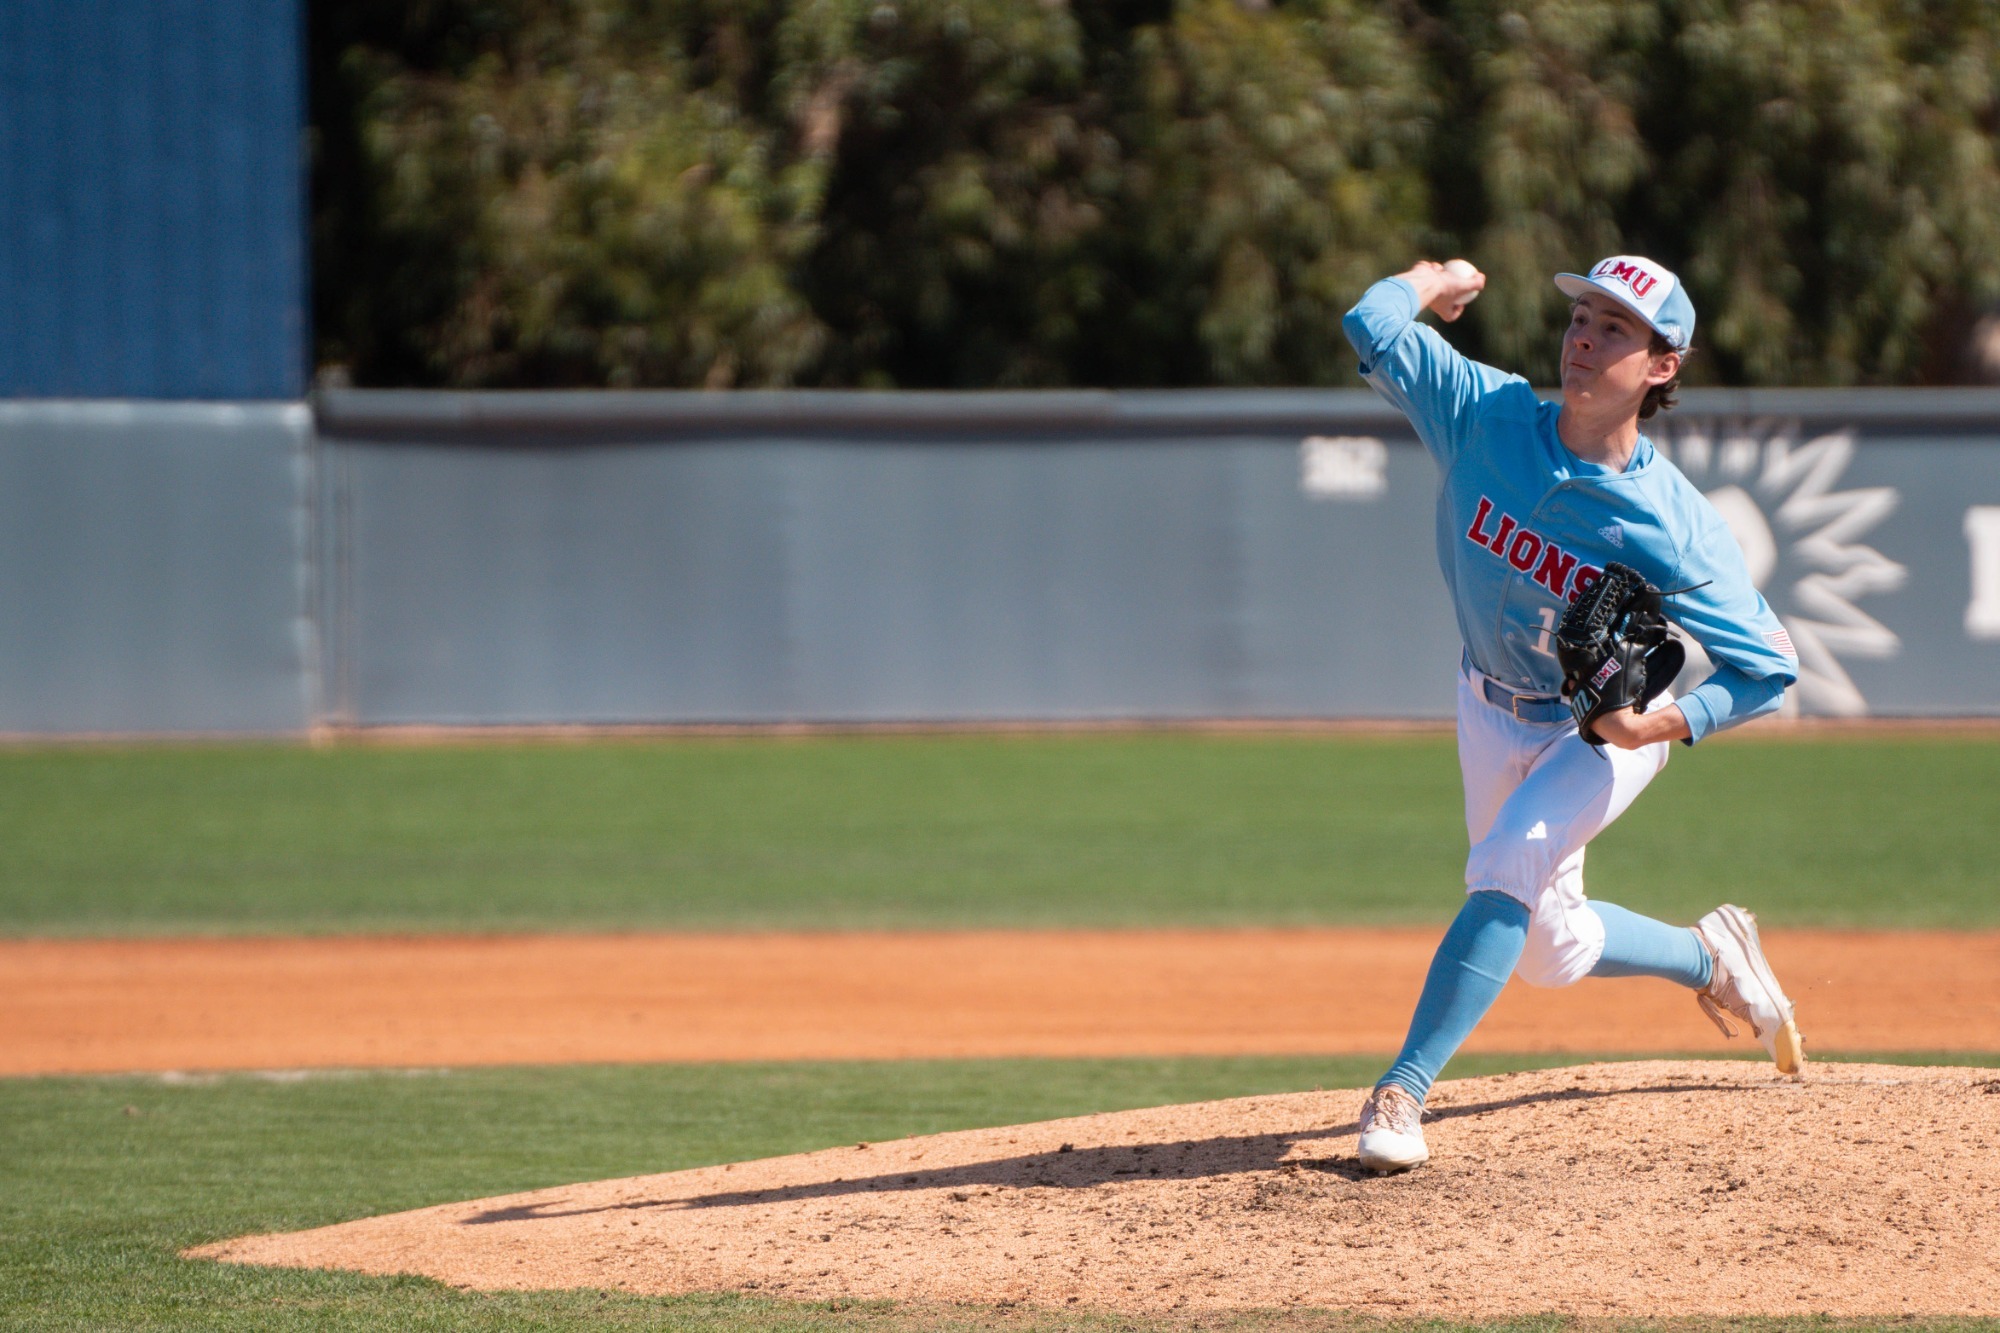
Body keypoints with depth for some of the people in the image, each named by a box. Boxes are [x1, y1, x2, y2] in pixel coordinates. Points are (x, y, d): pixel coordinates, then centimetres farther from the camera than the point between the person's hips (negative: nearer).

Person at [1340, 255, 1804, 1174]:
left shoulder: (1675, 529, -30)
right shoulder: (1488, 415, -23)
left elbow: (1767, 670, -22)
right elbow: (1373, 325, -28)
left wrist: (1666, 723, -36)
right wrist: (1439, 280, -11)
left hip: (1608, 727, -5)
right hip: (1494, 712, 5)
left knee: (1506, 868, -29)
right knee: (1550, 948, 15)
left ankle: (1404, 1089, -24)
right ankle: (1709, 958, 45)